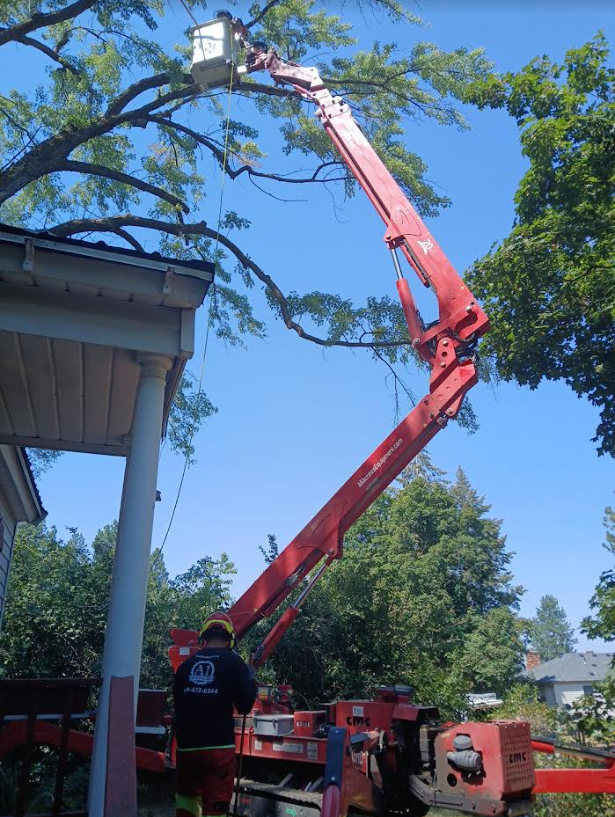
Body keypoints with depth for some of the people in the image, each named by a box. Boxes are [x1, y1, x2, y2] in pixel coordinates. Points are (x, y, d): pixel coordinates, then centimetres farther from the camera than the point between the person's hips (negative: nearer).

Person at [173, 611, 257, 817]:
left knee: (186, 800, 23)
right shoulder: (234, 662, -8)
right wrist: (251, 679, 10)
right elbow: (244, 706, -5)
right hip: (218, 747, -4)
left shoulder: (186, 664, 2)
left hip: (186, 746, 4)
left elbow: (177, 704, 12)